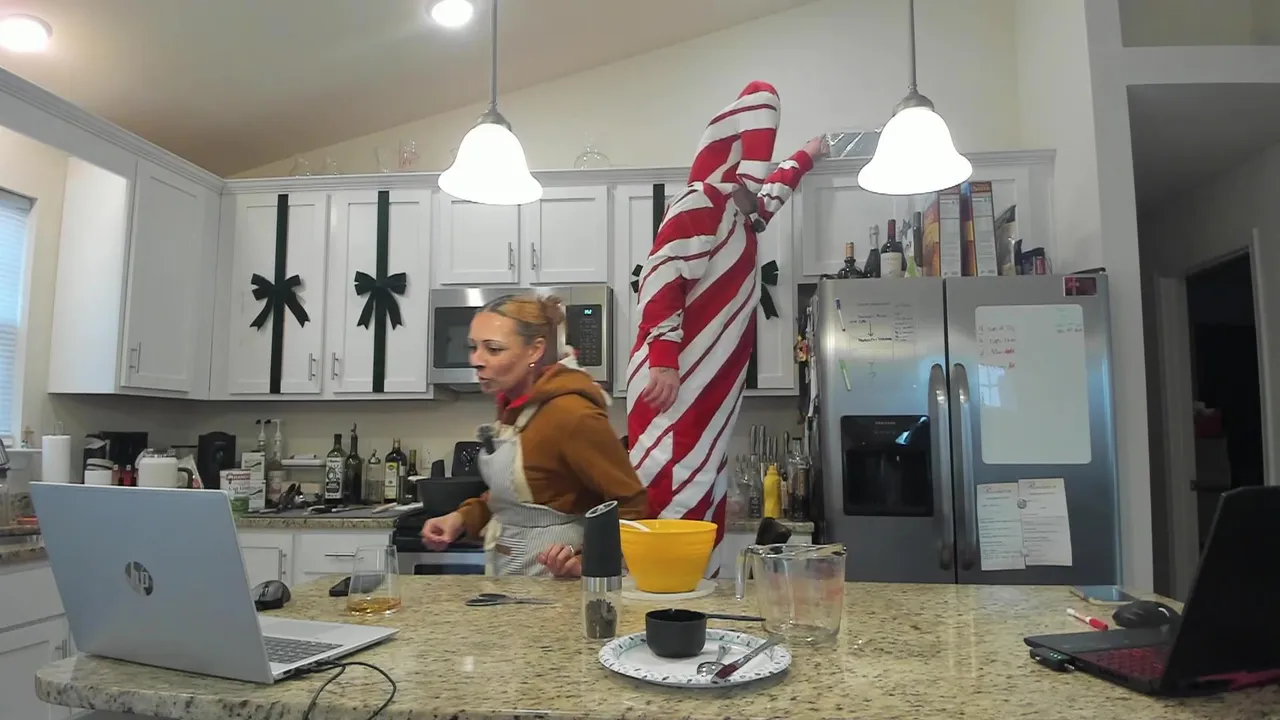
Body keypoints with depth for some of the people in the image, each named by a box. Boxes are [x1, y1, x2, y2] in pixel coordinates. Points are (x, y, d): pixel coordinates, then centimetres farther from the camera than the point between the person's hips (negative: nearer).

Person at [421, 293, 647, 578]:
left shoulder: (570, 414, -21)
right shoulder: (513, 405, 4)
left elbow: (632, 507, -17)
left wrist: (587, 561, -26)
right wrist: (462, 519, 3)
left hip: (549, 580, -6)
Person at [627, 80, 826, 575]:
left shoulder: (737, 215, 22)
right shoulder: (701, 204, -7)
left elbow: (773, 194, 46)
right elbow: (662, 277, -19)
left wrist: (805, 158, 62)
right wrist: (663, 362, -26)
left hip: (709, 389, 10)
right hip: (676, 383, -10)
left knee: (704, 504, 10)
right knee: (672, 500, -12)